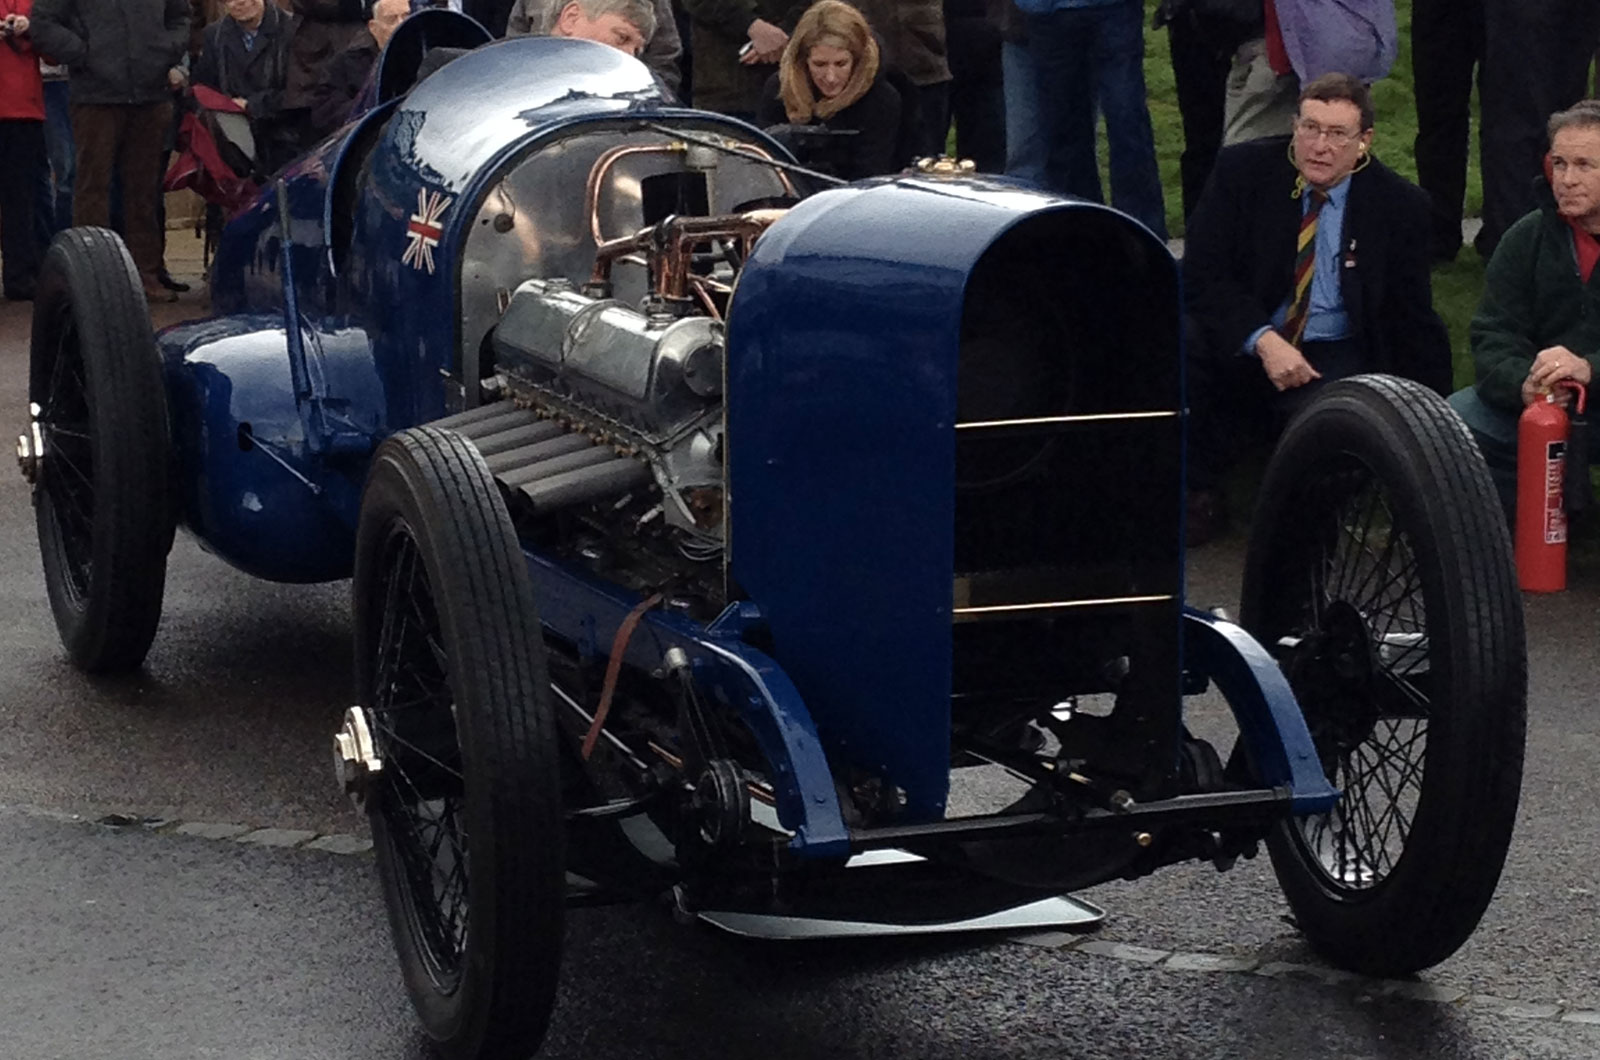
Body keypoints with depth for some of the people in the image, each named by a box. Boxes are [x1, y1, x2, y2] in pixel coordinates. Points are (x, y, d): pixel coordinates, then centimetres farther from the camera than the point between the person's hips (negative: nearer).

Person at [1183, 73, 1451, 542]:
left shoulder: (1399, 204, -5)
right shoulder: (1243, 170, -6)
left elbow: (1413, 319, 1)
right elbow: (1201, 276, -11)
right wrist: (1264, 341, -27)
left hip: (1334, 354, -1)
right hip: (1242, 340, 1)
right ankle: (1195, 495, -12)